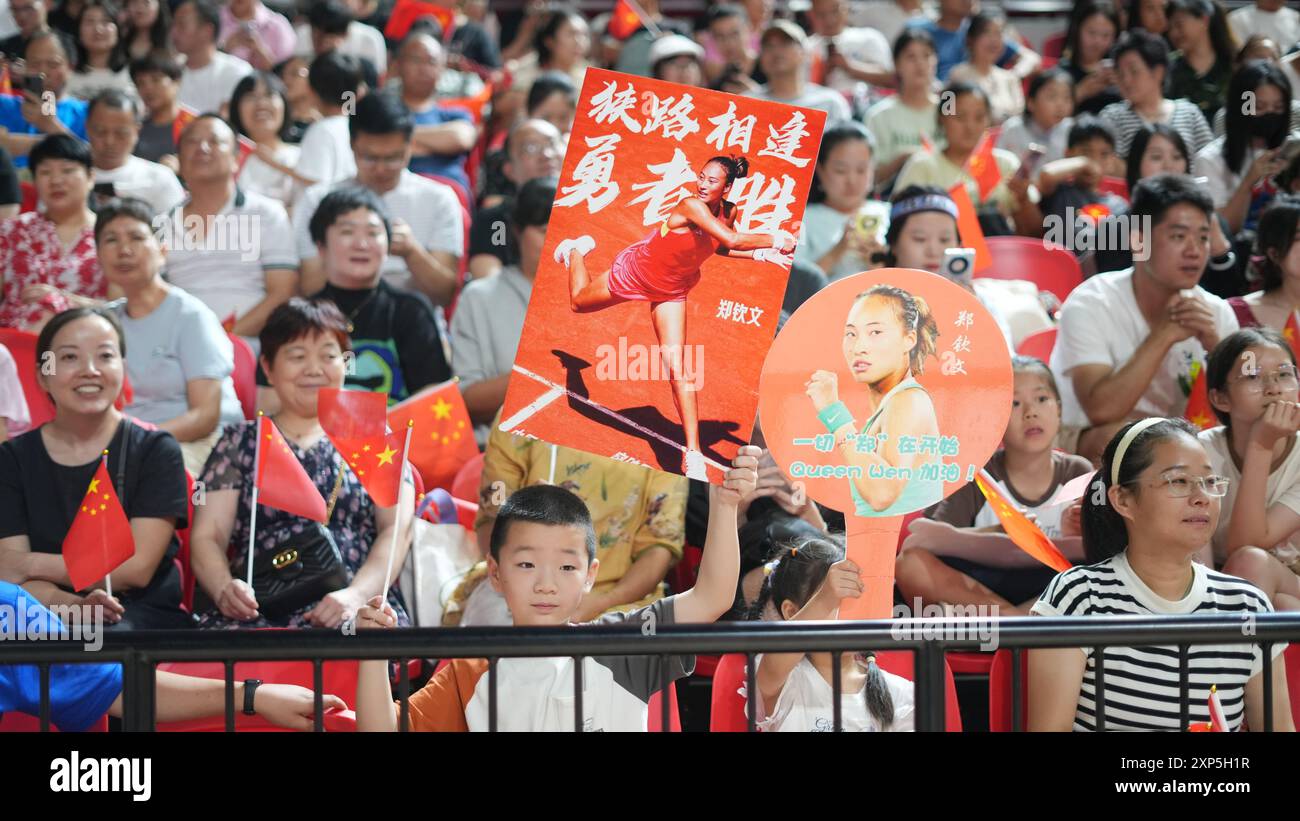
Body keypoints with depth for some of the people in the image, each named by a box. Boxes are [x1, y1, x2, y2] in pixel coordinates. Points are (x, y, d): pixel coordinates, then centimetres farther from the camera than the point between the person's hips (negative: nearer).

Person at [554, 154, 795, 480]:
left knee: (678, 370, -7)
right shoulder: (692, 206, -38)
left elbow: (720, 246, 5)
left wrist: (761, 254, -9)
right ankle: (578, 250, 58)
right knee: (579, 301, 24)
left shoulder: (728, 212, -16)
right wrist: (776, 240, -45)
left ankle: (693, 454, -7)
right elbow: (732, 240, -51)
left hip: (671, 290, 4)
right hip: (635, 270, -4)